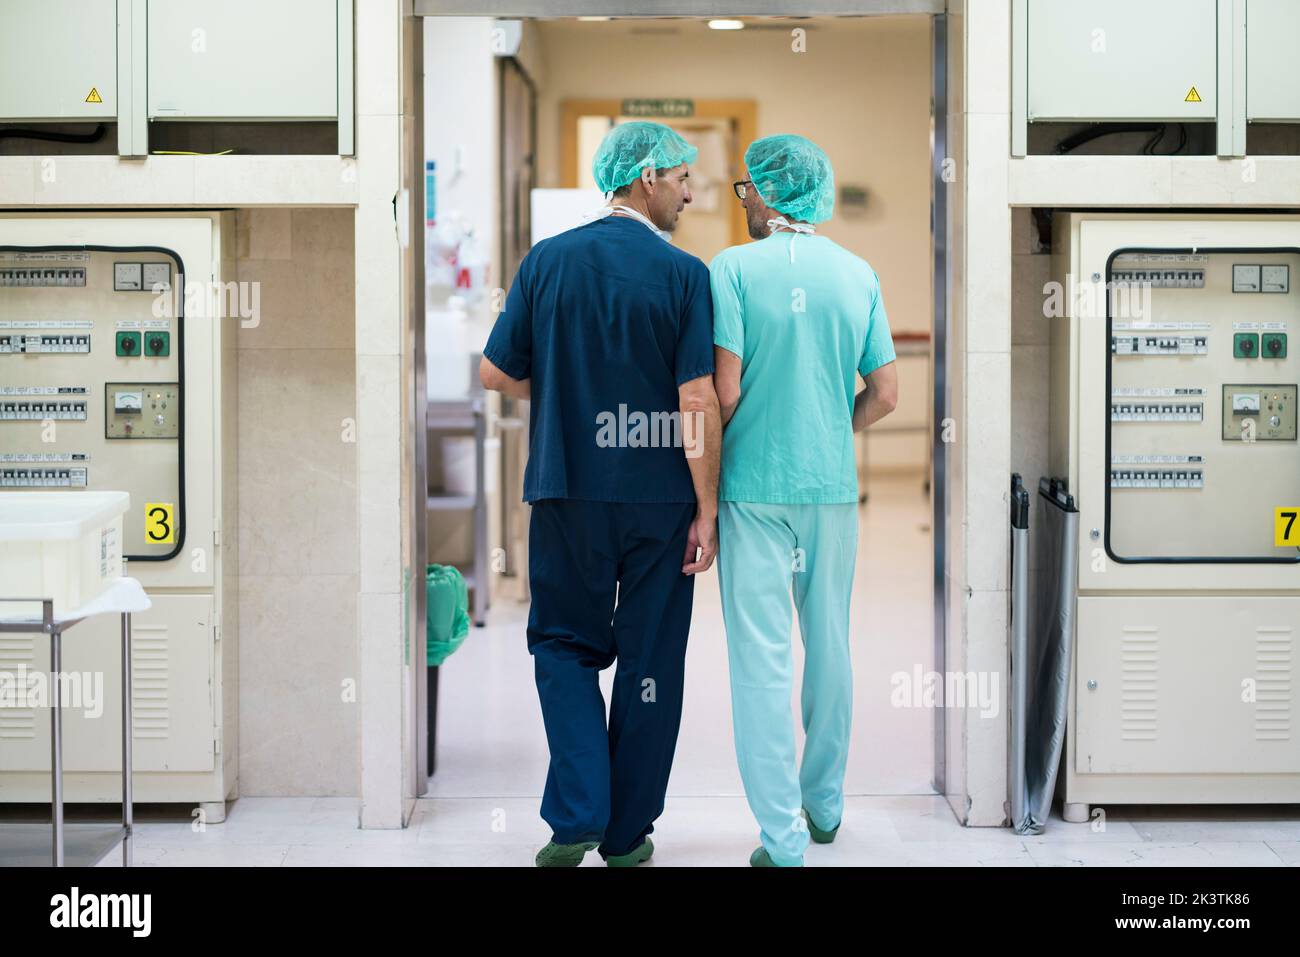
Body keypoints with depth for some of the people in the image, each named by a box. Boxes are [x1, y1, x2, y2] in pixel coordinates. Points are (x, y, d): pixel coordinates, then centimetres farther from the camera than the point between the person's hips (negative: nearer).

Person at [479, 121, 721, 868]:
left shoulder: (547, 261, 0)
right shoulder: (683, 274, -8)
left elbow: (497, 372, 3)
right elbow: (698, 402, -12)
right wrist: (707, 512, -6)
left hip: (567, 490, 2)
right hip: (660, 494, -2)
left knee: (566, 645, 15)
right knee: (648, 660, 10)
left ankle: (577, 814, -1)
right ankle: (627, 834, 16)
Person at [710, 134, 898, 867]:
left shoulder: (734, 268, -9)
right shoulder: (858, 274, 3)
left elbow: (725, 390, -14)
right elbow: (885, 394, 3)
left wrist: (711, 454, 2)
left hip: (754, 486, -4)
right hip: (833, 484, 4)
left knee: (763, 659, 1)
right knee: (830, 648, 17)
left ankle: (783, 838, 0)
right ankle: (825, 804, 31)